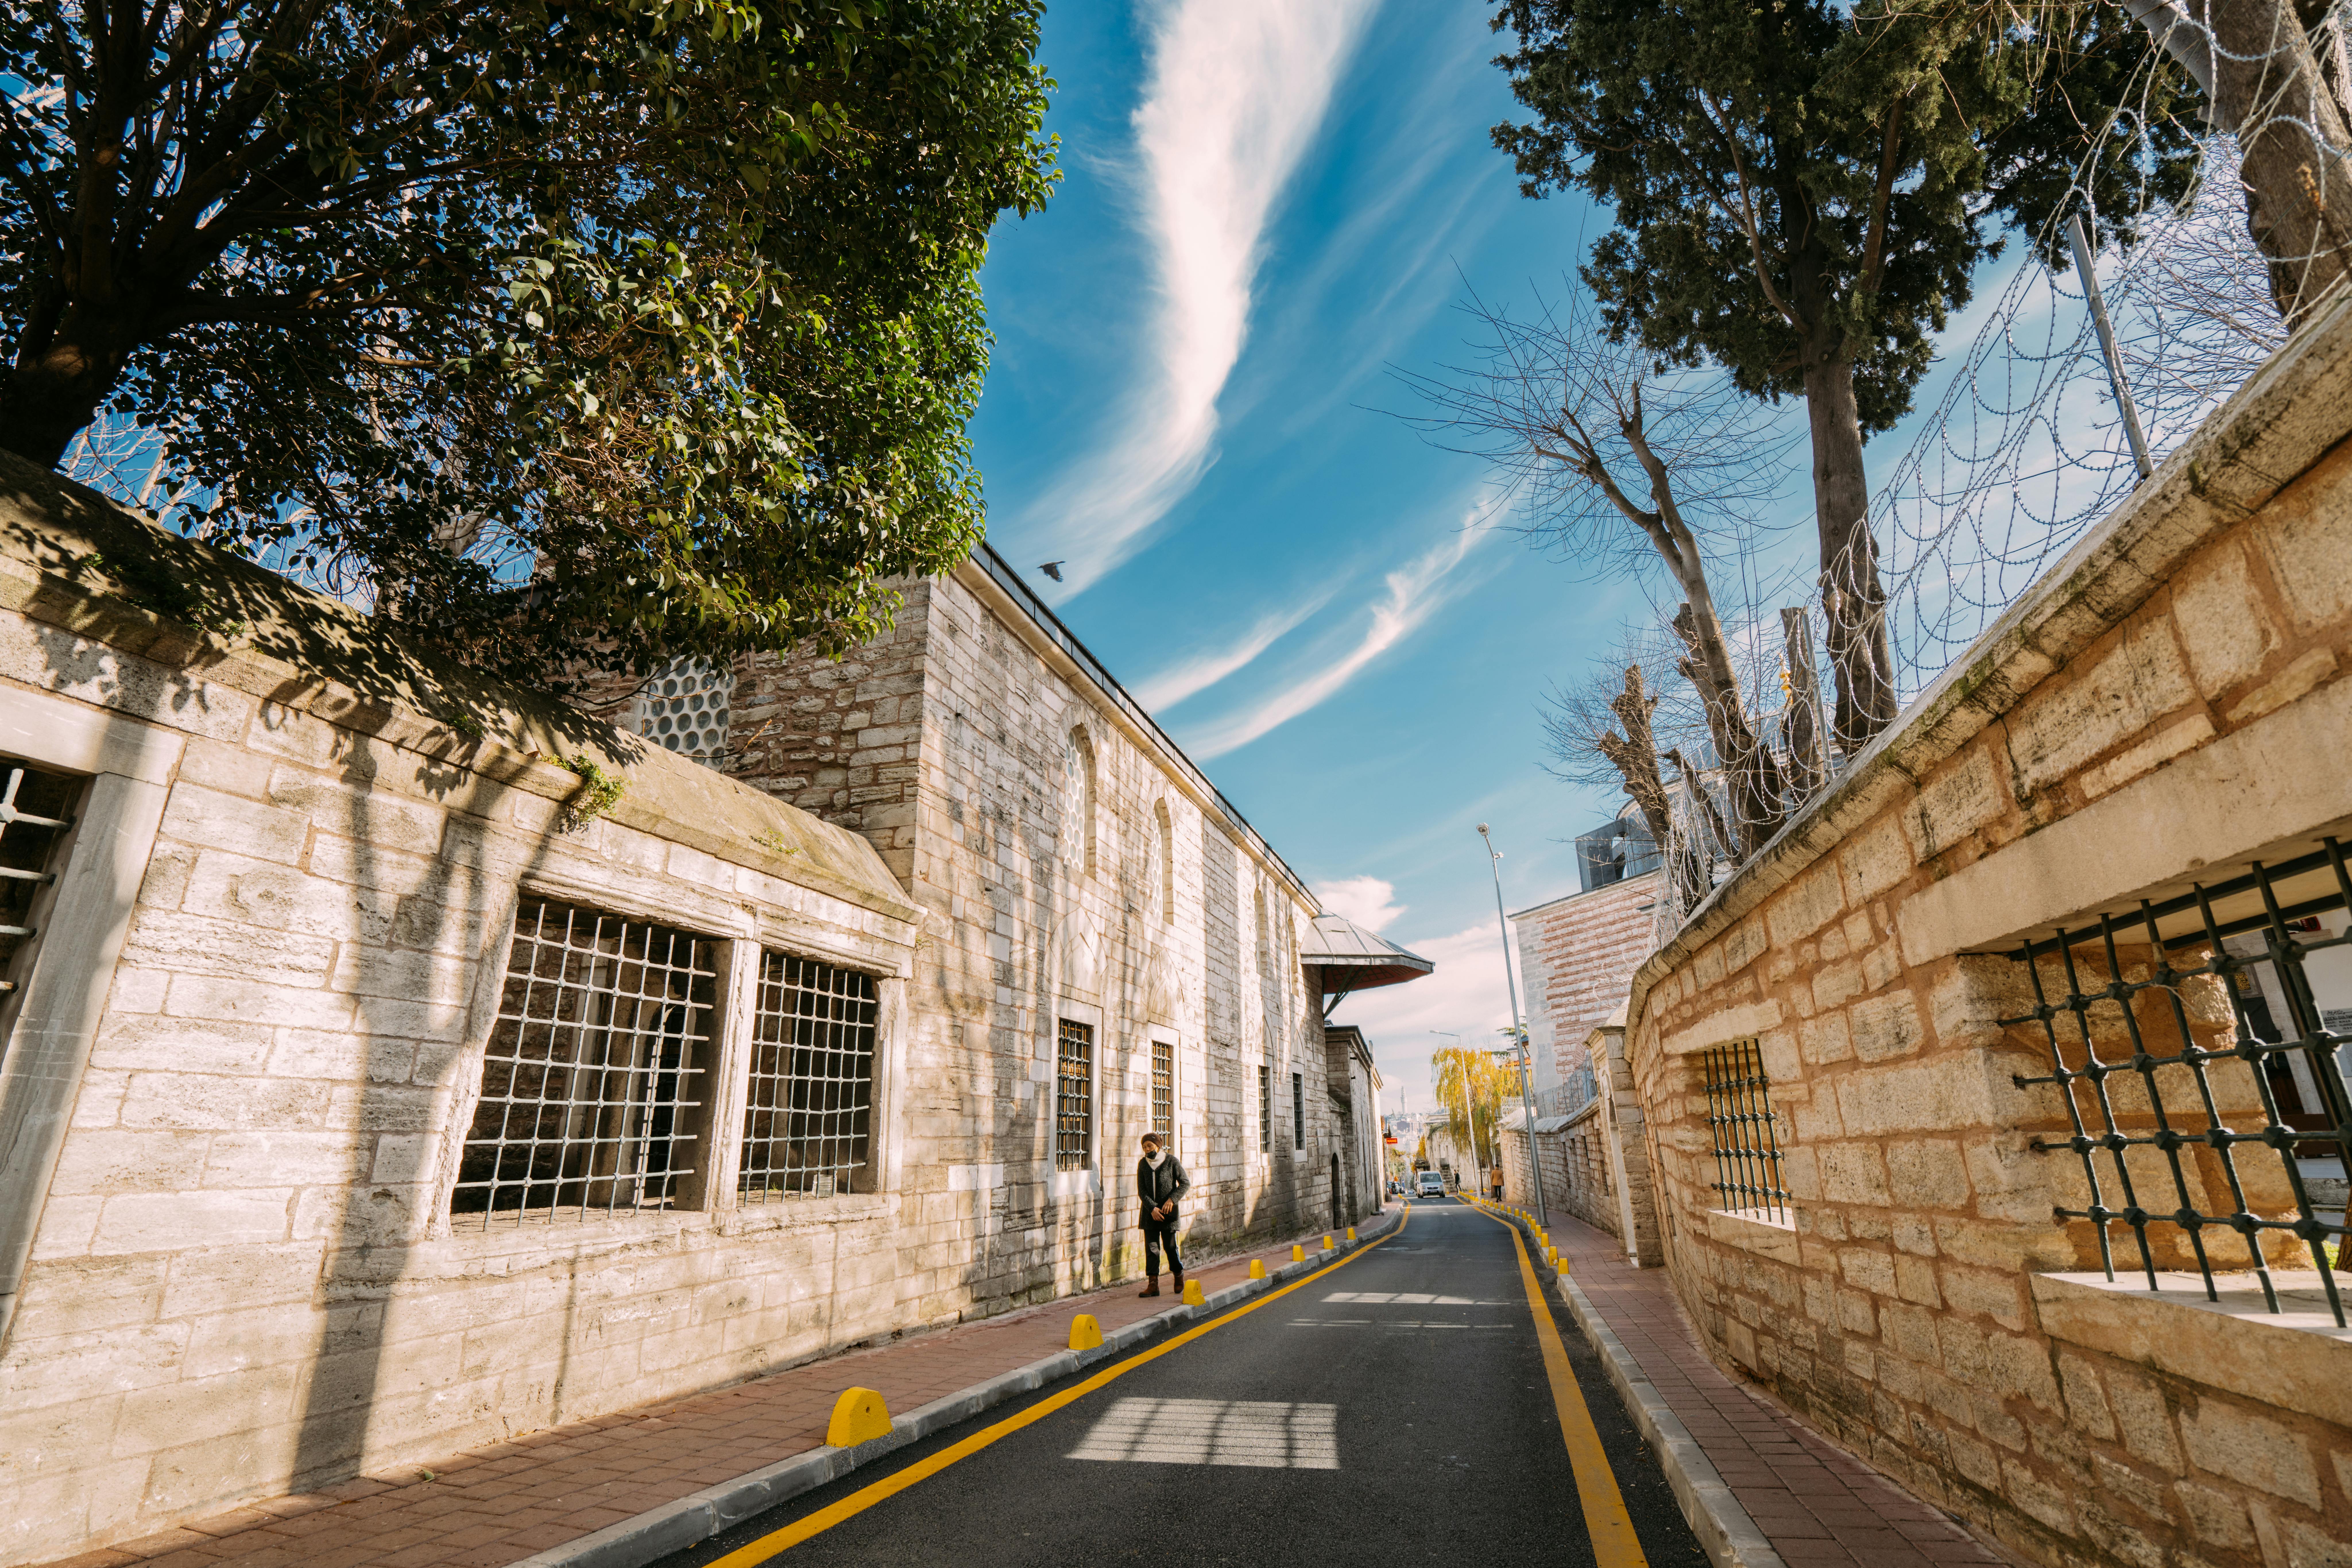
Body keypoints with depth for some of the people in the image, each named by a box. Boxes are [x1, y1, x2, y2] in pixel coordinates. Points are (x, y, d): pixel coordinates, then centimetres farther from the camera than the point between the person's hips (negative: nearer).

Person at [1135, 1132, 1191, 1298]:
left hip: (1168, 1211, -3)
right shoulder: (1143, 1164, 3)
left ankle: (1179, 1276, 24)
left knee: (1170, 1246, 0)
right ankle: (1153, 1284, 2)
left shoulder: (1171, 1161, -6)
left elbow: (1186, 1183, -2)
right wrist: (1152, 1208, -13)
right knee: (1152, 1246, -2)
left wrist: (1172, 1199, -15)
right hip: (1150, 1211, 3)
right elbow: (1142, 1191, 1)